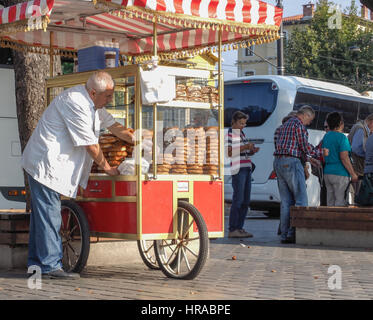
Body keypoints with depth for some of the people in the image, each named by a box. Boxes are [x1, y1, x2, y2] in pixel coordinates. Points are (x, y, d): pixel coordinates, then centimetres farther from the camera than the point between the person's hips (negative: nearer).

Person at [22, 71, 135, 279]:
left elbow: (113, 126, 19)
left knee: (42, 213, 13)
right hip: (45, 163, -11)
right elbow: (90, 145, -19)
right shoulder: (76, 104, -23)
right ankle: (50, 265, -6)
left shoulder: (91, 103, 10)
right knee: (49, 214, -9)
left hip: (51, 164, 11)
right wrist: (107, 168, -5)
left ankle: (37, 262, 19)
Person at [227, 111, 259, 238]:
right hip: (237, 170, -9)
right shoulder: (229, 134, -5)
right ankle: (232, 230, -10)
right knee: (238, 200, -12)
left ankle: (239, 228, 12)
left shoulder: (241, 134, 20)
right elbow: (228, 152, -16)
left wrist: (252, 151, 6)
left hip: (247, 169, 9)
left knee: (245, 201, 7)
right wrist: (244, 147, -20)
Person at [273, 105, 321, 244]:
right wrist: (319, 153, 6)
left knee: (286, 201, 8)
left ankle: (285, 235, 5)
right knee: (301, 200, -6)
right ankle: (293, 233, -12)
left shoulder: (284, 125, 24)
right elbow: (305, 146, -12)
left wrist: (308, 158, 24)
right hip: (291, 163, -9)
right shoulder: (298, 124, -5)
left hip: (278, 162, 9)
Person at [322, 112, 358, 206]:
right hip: (340, 174, -8)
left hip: (327, 173, 8)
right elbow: (344, 157, -17)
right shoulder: (341, 137, -11)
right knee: (340, 202, -5)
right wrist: (353, 174, -13)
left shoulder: (326, 136, 12)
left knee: (330, 202, 8)